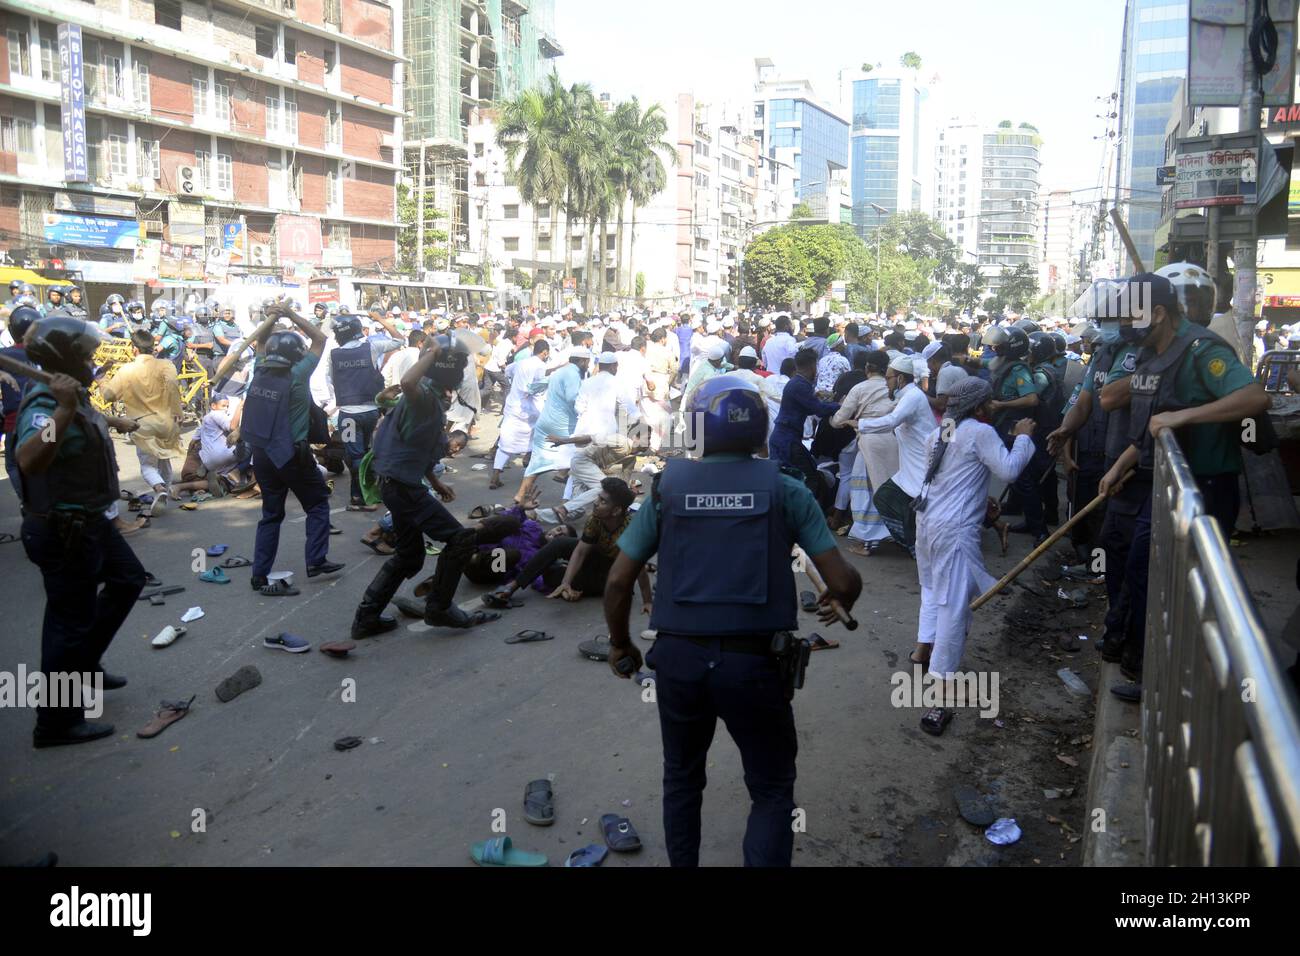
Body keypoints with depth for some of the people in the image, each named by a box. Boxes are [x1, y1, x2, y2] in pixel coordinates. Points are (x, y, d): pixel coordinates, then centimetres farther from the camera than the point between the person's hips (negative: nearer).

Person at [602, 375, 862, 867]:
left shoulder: (668, 485, 2)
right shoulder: (784, 489, -1)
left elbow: (617, 581, 2)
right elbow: (843, 581, -5)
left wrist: (619, 645, 18)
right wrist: (842, 598, 19)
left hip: (678, 658, 2)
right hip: (753, 662, -2)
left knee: (682, 779, 25)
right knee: (772, 791, 16)